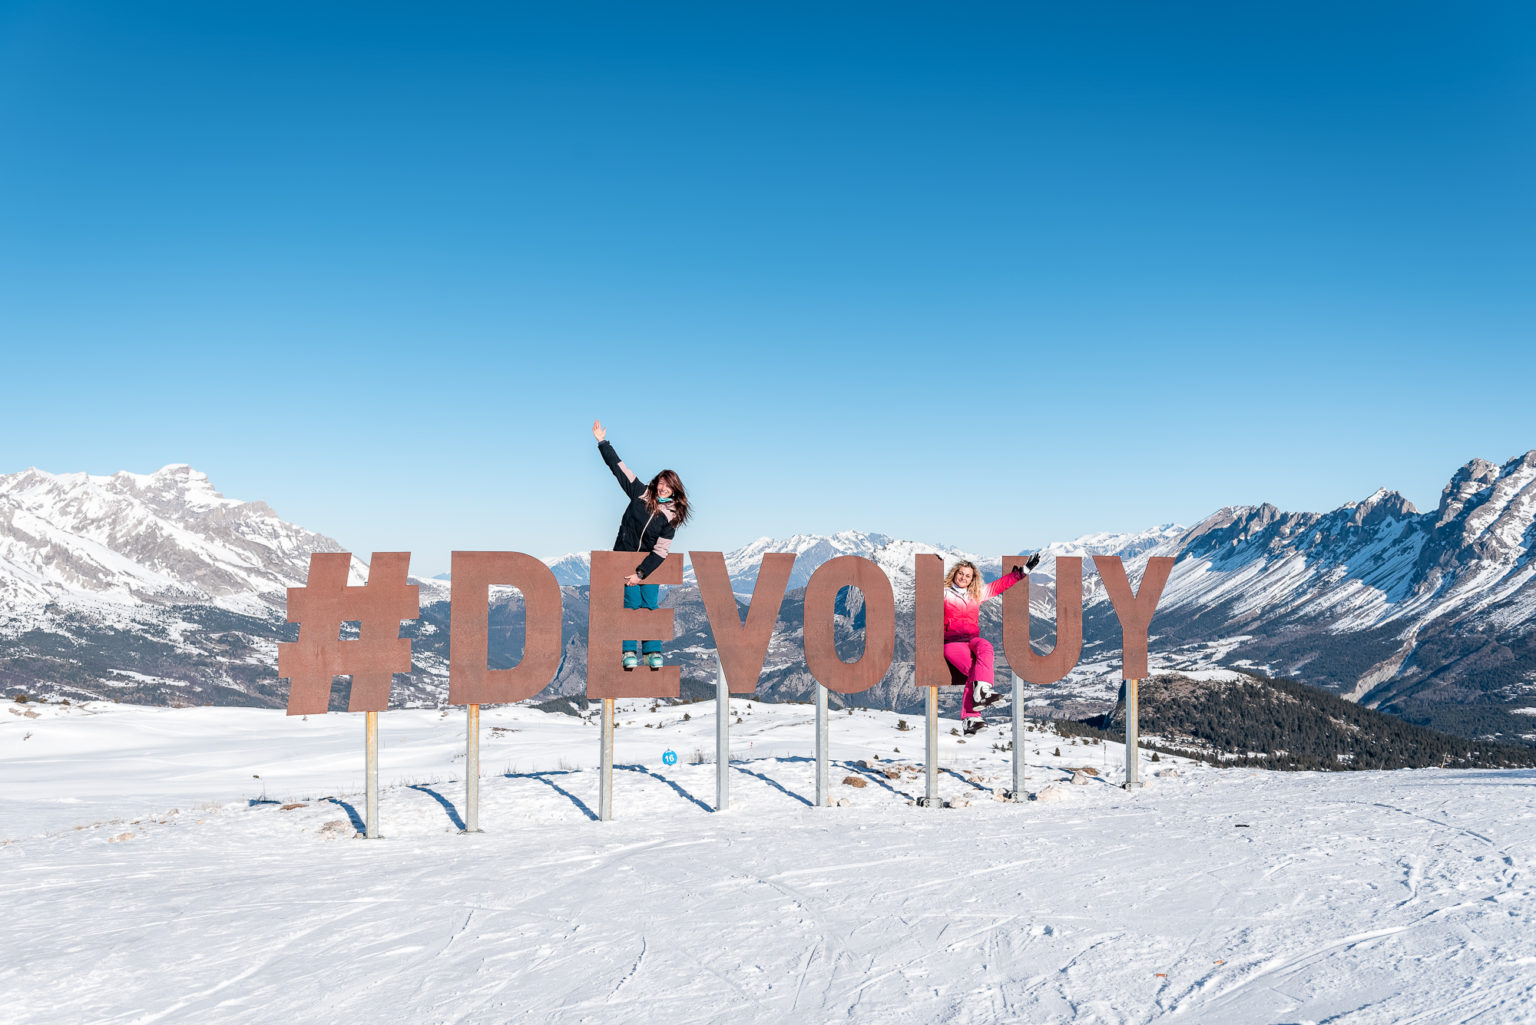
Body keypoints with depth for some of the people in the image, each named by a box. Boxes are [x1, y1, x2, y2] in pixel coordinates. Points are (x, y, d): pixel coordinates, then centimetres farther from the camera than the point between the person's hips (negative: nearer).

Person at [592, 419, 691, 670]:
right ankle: (629, 652, -5)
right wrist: (603, 442, 0)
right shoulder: (641, 493, -2)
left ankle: (653, 652, 1)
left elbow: (661, 550, -12)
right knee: (631, 603, -7)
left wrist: (641, 573, -20)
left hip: (649, 564, 0)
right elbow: (619, 467, 2)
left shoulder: (671, 515, -6)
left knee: (650, 606, -4)